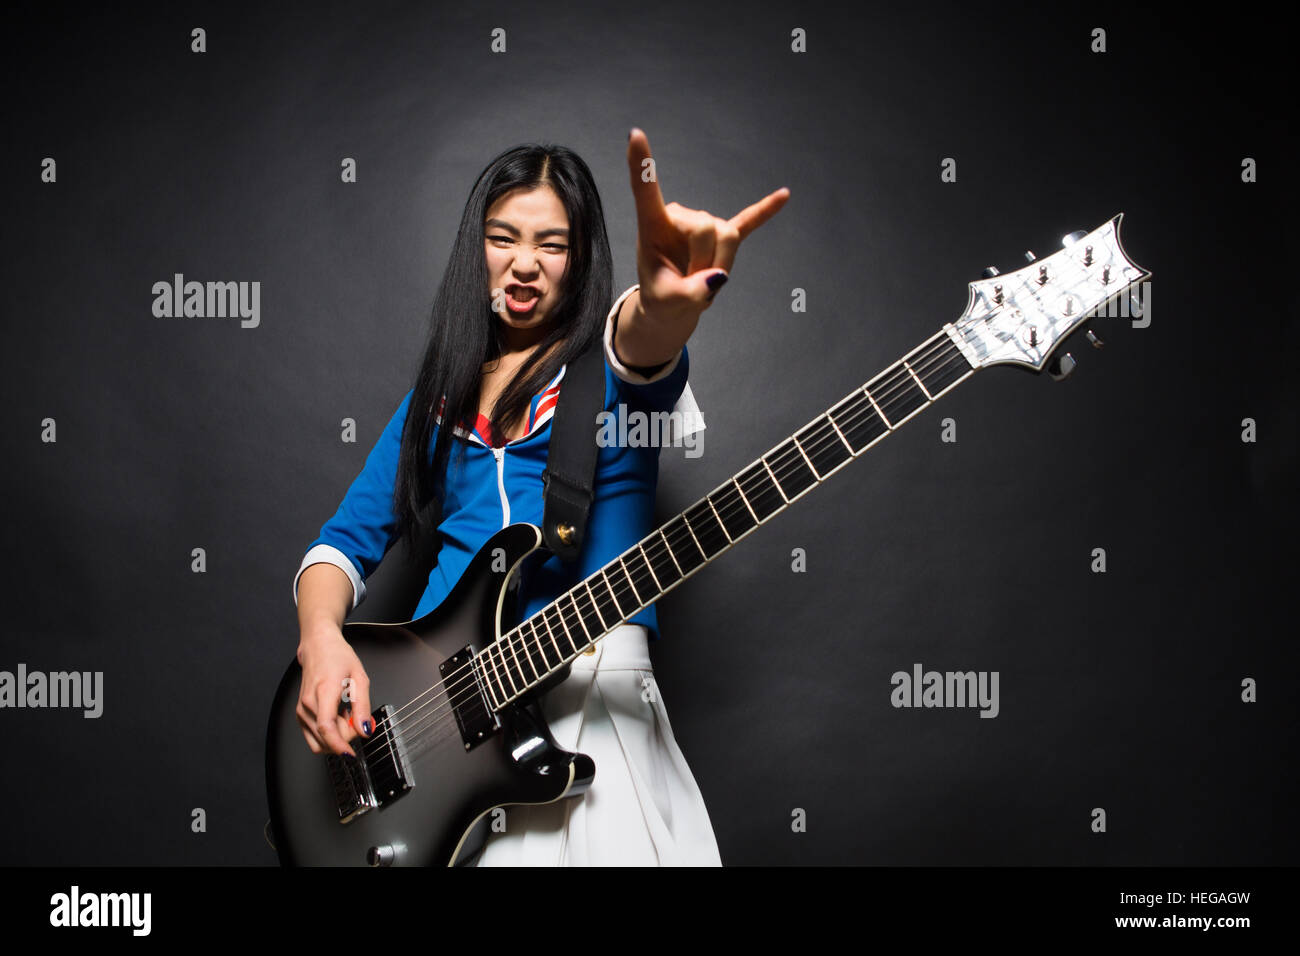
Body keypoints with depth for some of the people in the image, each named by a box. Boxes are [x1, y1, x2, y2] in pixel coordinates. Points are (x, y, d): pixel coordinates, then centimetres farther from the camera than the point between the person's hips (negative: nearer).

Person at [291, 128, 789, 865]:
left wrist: (667, 305, -43)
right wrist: (321, 638, -7)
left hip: (588, 687, -2)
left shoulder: (606, 364, 7)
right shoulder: (440, 395, 18)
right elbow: (346, 541, 14)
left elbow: (642, 346, -19)